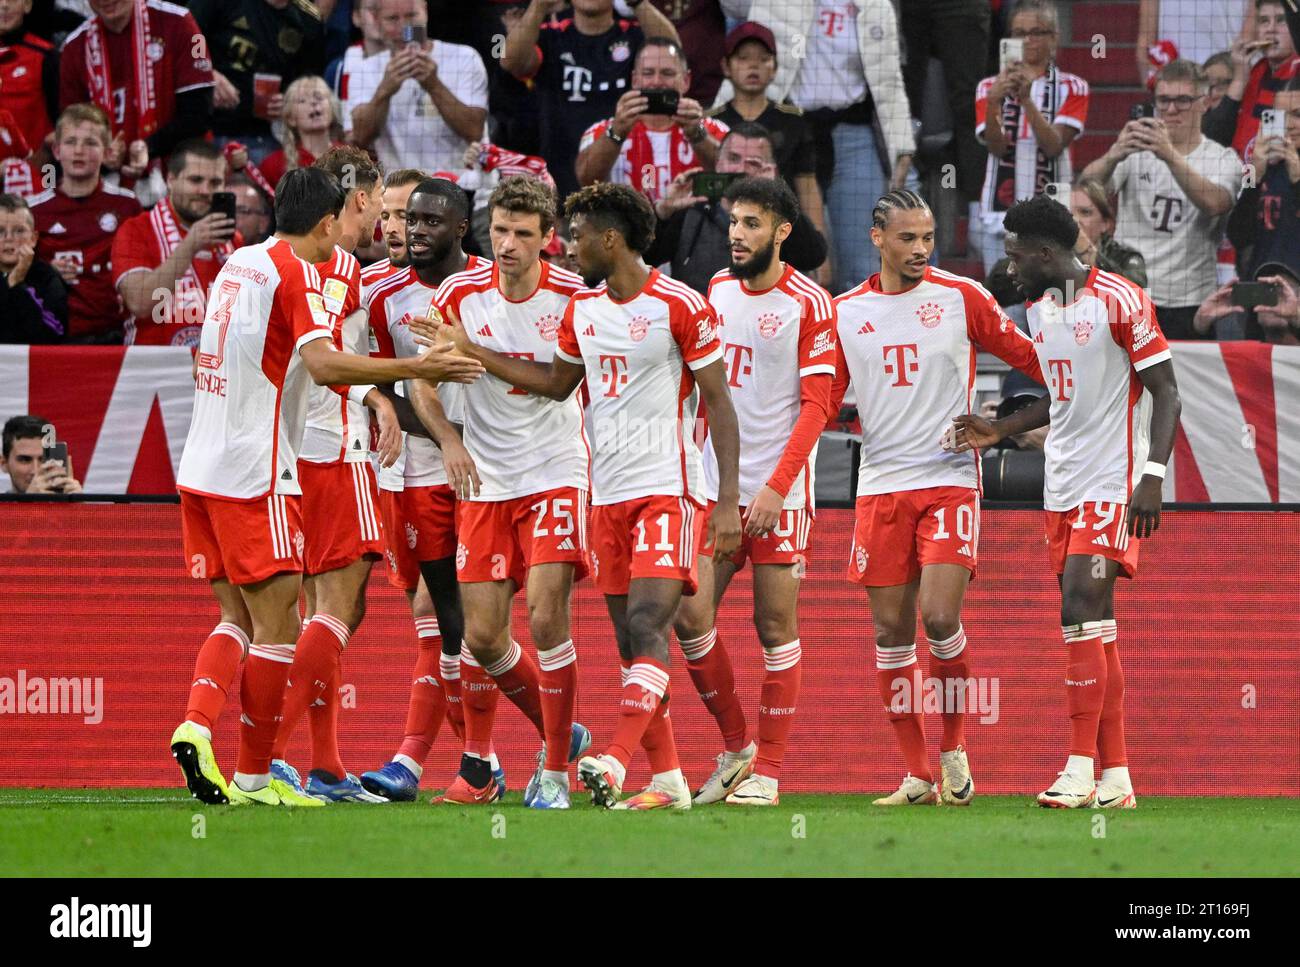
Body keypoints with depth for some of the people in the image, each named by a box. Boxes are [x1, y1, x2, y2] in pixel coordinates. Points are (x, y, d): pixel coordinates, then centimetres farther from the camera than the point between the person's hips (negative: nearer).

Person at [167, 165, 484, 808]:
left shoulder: (240, 263, 15)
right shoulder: (296, 273, -10)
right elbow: (323, 364, -25)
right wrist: (415, 369, -23)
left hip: (201, 467, 8)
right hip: (255, 473, -8)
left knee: (239, 617, 13)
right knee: (277, 625, -2)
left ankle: (195, 725, -9)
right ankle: (254, 778, -1)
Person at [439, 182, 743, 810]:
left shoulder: (680, 306, -9)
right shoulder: (582, 310, 12)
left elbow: (719, 402, -8)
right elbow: (557, 382, 28)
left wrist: (729, 499, -13)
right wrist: (473, 352, 21)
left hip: (667, 490, -7)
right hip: (608, 494, 7)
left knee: (646, 624, -19)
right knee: (630, 640, 4)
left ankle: (617, 760, -31)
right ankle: (667, 780, 8)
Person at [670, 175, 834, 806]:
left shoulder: (809, 304, -7)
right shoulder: (718, 291, 12)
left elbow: (816, 405, -11)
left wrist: (777, 487, -19)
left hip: (779, 490, -5)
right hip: (714, 486, 6)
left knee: (775, 628, -2)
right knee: (690, 617, -3)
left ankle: (767, 772, 4)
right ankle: (735, 748, 14)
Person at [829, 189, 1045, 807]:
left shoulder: (960, 297, 1)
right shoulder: (846, 312, 8)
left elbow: (1028, 356, 7)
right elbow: (823, 401, 13)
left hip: (949, 481, -3)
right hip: (880, 485, 3)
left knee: (940, 617, -16)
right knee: (891, 630, 1)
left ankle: (953, 749, 5)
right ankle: (918, 775, 9)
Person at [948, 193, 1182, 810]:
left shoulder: (1119, 302, -11)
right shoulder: (1040, 309, 14)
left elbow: (1165, 392, -11)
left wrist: (1153, 476, -20)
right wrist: (1001, 430, 15)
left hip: (1112, 483, -8)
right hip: (1063, 487, 8)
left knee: (1080, 610, -16)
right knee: (1095, 626, 6)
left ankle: (1082, 768, -16)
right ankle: (1115, 777, 7)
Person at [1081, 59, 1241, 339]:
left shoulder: (1223, 160, 4)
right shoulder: (1134, 151, 9)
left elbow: (1213, 204, -18)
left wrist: (1171, 156, -33)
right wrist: (1113, 156, -31)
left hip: (1187, 304, -1)